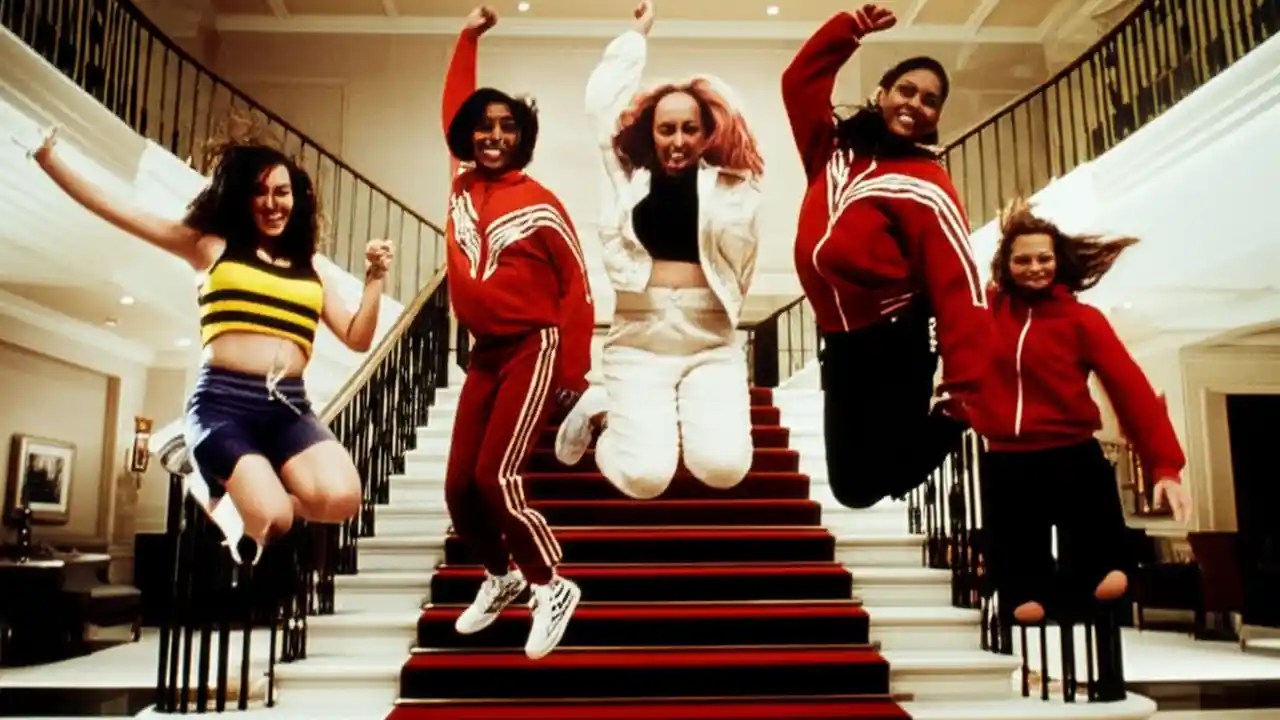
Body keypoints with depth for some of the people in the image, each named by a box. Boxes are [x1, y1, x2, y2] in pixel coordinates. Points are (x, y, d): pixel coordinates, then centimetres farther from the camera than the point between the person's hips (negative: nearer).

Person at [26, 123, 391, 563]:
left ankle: (252, 492, 7)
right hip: (222, 400, -2)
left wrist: (374, 279, 3)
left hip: (289, 406, 3)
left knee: (341, 497, -26)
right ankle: (234, 495, 14)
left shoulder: (310, 270, 17)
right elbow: (116, 210, 10)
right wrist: (50, 161, 5)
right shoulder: (213, 246, 11)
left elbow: (358, 339, 13)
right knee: (270, 520, -24)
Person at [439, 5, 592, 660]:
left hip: (534, 349, -6)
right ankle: (500, 577, 32)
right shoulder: (462, 185, 5)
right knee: (459, 487, 6)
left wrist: (574, 372, -9)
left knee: (495, 476, -14)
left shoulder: (539, 206, -8)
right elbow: (454, 106, 20)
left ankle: (552, 589, 6)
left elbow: (576, 285, -6)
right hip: (485, 353, 6)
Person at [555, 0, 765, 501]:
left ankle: (690, 413, 17)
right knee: (644, 476, -15)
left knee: (724, 468, -17)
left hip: (713, 343, 1)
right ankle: (603, 416, 19)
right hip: (638, 339, 0)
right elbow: (602, 101, 16)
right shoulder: (629, 177, 11)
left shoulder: (729, 183, 11)